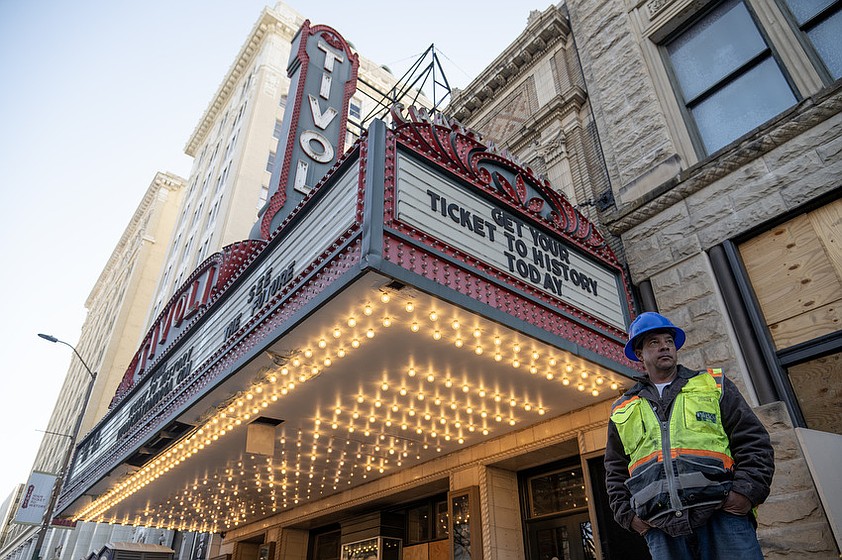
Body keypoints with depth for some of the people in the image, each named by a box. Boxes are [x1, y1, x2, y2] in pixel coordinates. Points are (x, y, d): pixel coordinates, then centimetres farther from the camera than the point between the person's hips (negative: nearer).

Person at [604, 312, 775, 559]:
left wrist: (746, 491, -7)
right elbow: (616, 473, 21)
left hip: (723, 514, -1)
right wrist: (628, 514, 6)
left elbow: (753, 441, 7)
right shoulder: (622, 411, 17)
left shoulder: (713, 385, 14)